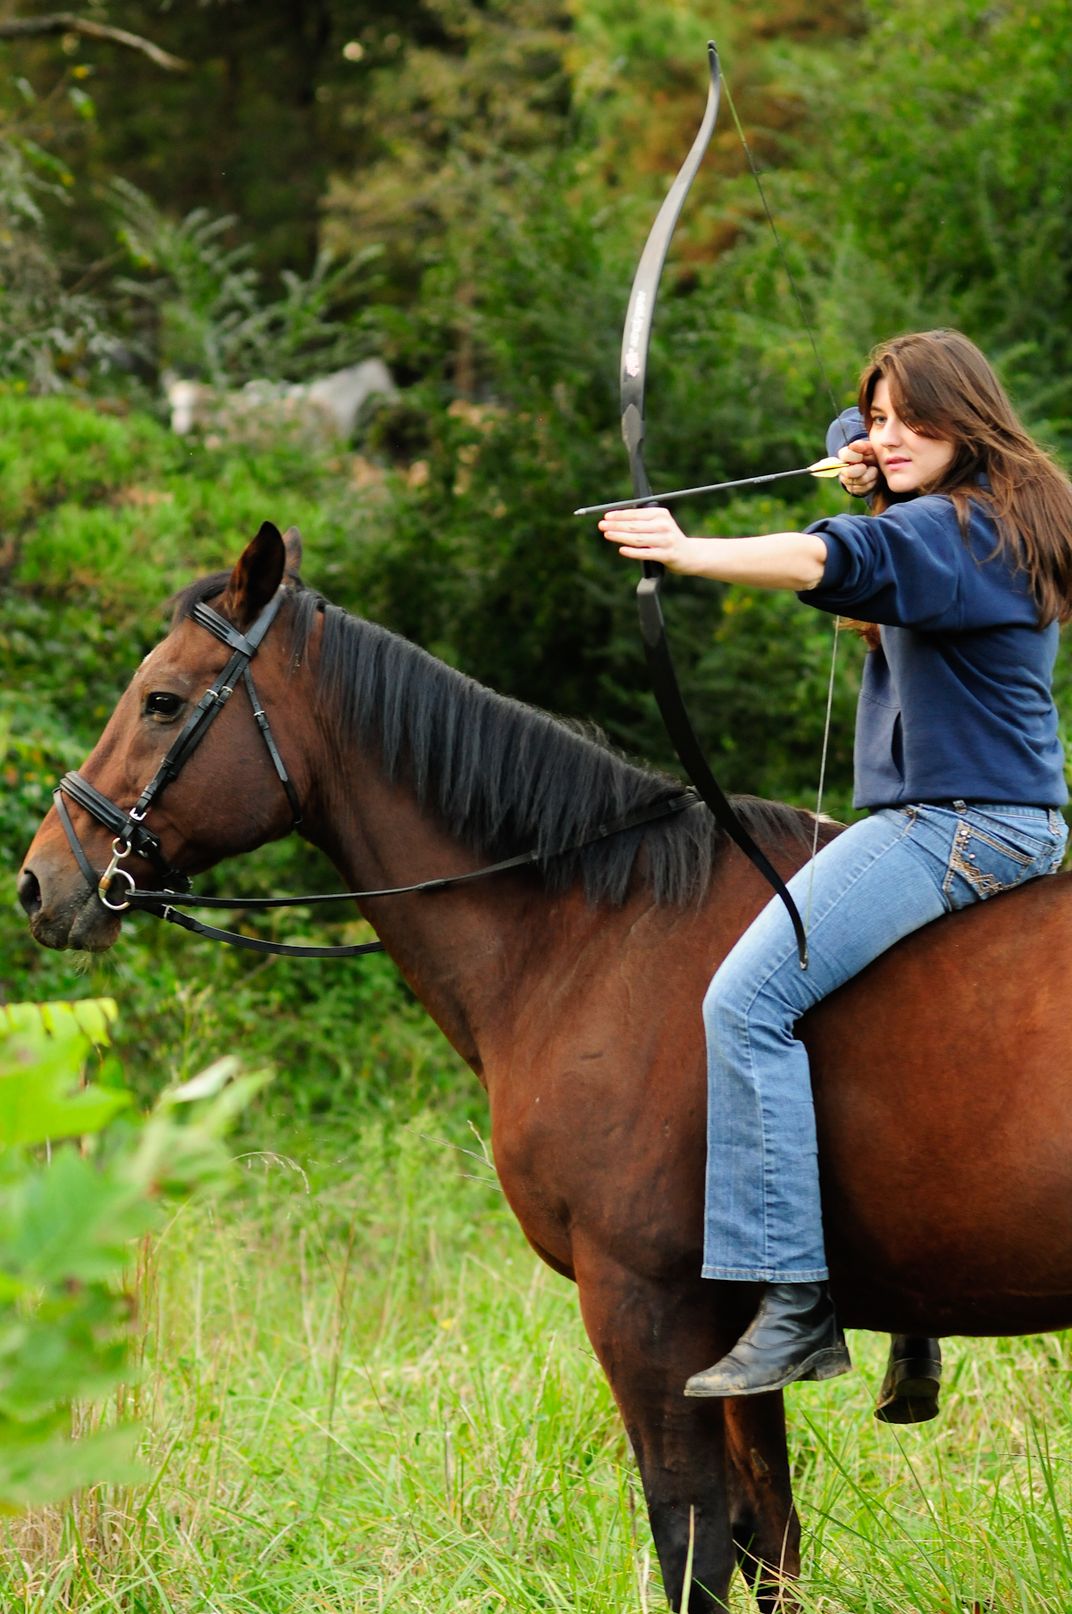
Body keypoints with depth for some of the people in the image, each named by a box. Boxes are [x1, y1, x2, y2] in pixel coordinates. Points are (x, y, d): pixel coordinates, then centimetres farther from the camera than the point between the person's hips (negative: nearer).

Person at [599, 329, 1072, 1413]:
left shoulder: (952, 528, -13)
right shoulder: (985, 529, 19)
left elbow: (829, 561, -30)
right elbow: (872, 613, 27)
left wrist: (692, 555, -39)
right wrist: (868, 490, 13)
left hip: (957, 824, -11)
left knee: (747, 1001, -20)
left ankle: (794, 1300, -27)